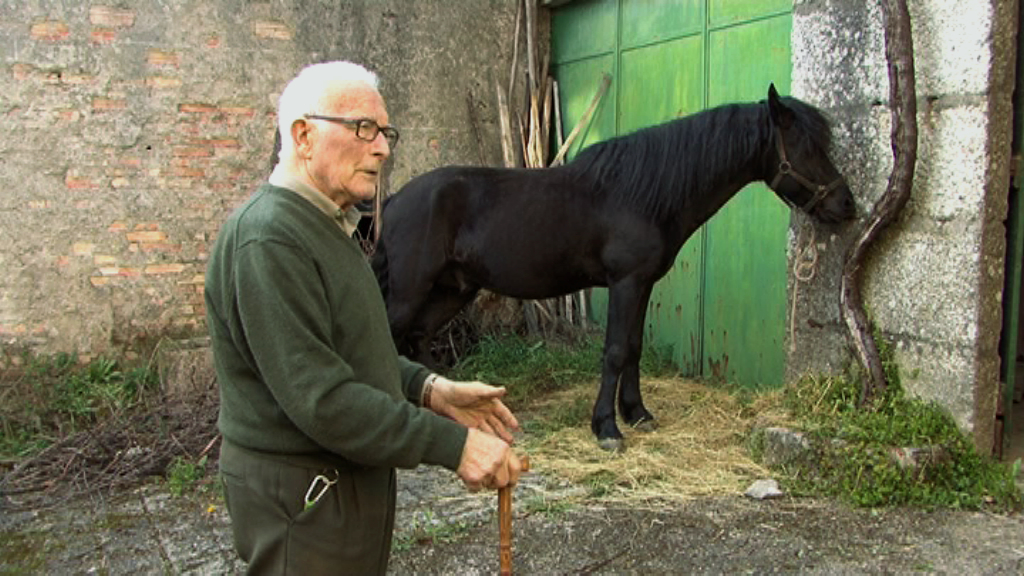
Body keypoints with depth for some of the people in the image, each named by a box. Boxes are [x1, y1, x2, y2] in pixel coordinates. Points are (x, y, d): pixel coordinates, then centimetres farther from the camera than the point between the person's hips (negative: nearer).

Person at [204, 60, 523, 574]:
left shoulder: (323, 225, 12)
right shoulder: (267, 238, -21)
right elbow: (319, 396, -26)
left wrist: (431, 390, 3)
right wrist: (453, 445, -24)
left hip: (351, 475, 10)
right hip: (303, 495, -9)